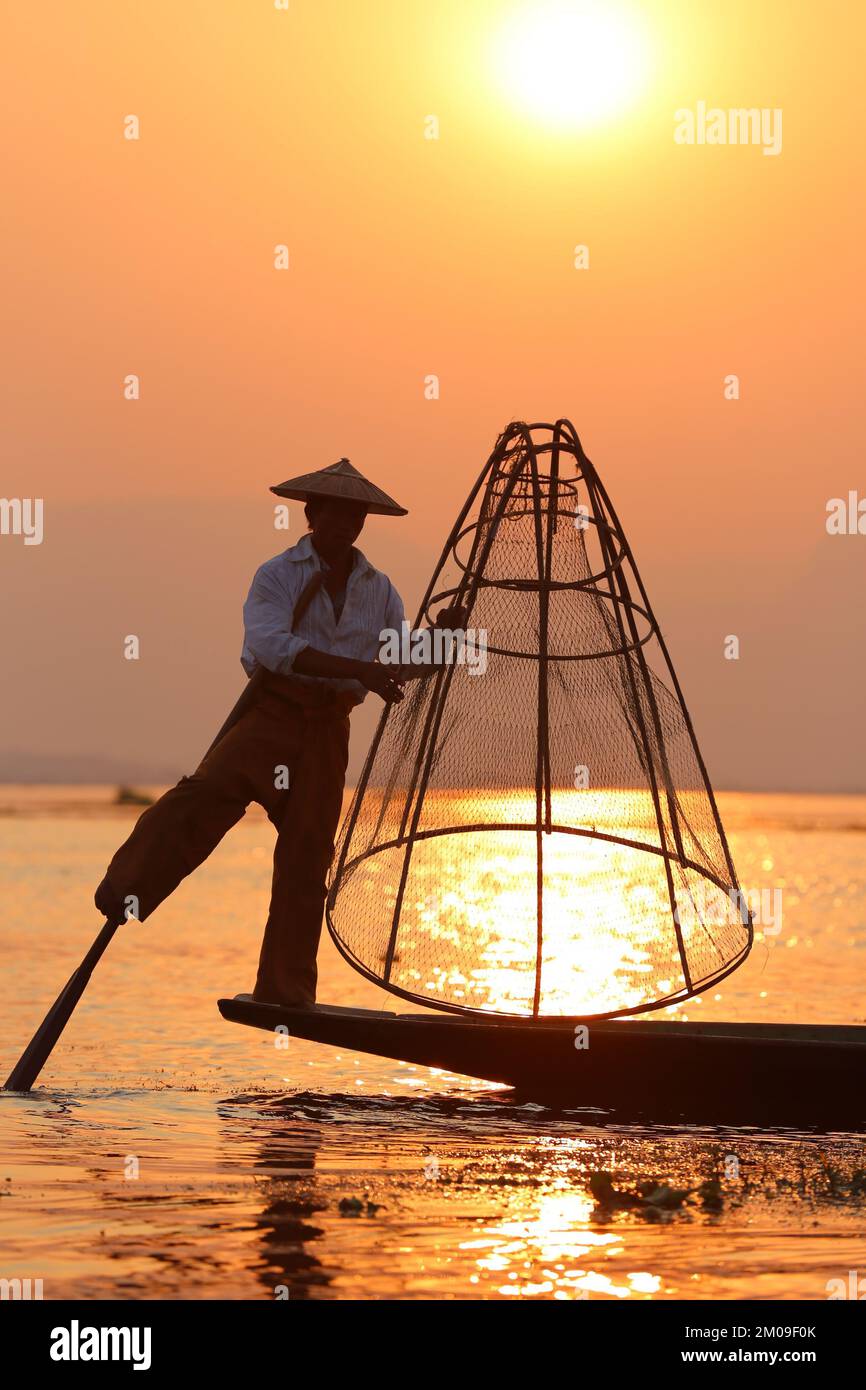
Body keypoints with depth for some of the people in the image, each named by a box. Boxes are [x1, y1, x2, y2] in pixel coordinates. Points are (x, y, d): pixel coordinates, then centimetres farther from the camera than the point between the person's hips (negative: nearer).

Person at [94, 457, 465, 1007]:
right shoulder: (278, 574, -1)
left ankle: (285, 991, 6)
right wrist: (359, 669, -27)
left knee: (308, 855, 1)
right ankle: (126, 891, -39)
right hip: (272, 710, -4)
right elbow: (272, 645, -19)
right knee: (211, 790, -30)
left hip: (328, 729, 4)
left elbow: (411, 664, 12)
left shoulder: (378, 589, 14)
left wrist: (442, 635, -10)